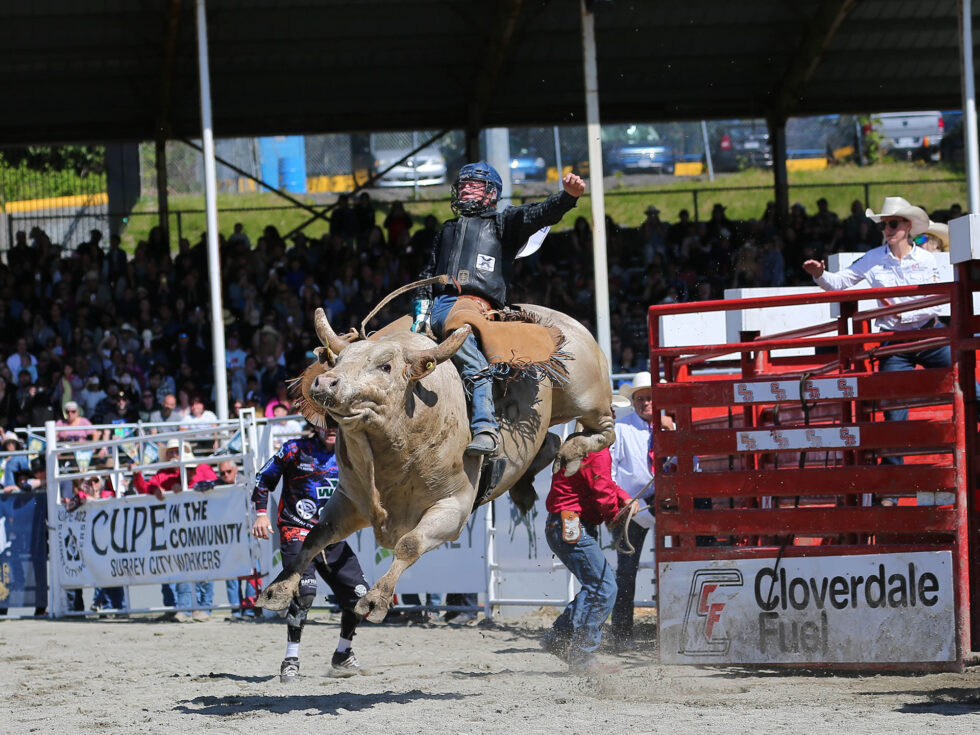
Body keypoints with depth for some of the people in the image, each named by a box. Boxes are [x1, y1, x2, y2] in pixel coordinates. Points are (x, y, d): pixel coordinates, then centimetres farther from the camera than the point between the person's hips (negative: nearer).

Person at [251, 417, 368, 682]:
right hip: (297, 533, -5)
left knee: (359, 595, 0)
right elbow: (264, 479, 3)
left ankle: (342, 655, 23)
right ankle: (291, 661, -18)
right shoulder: (294, 450, -4)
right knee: (304, 592, -26)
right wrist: (261, 514, -8)